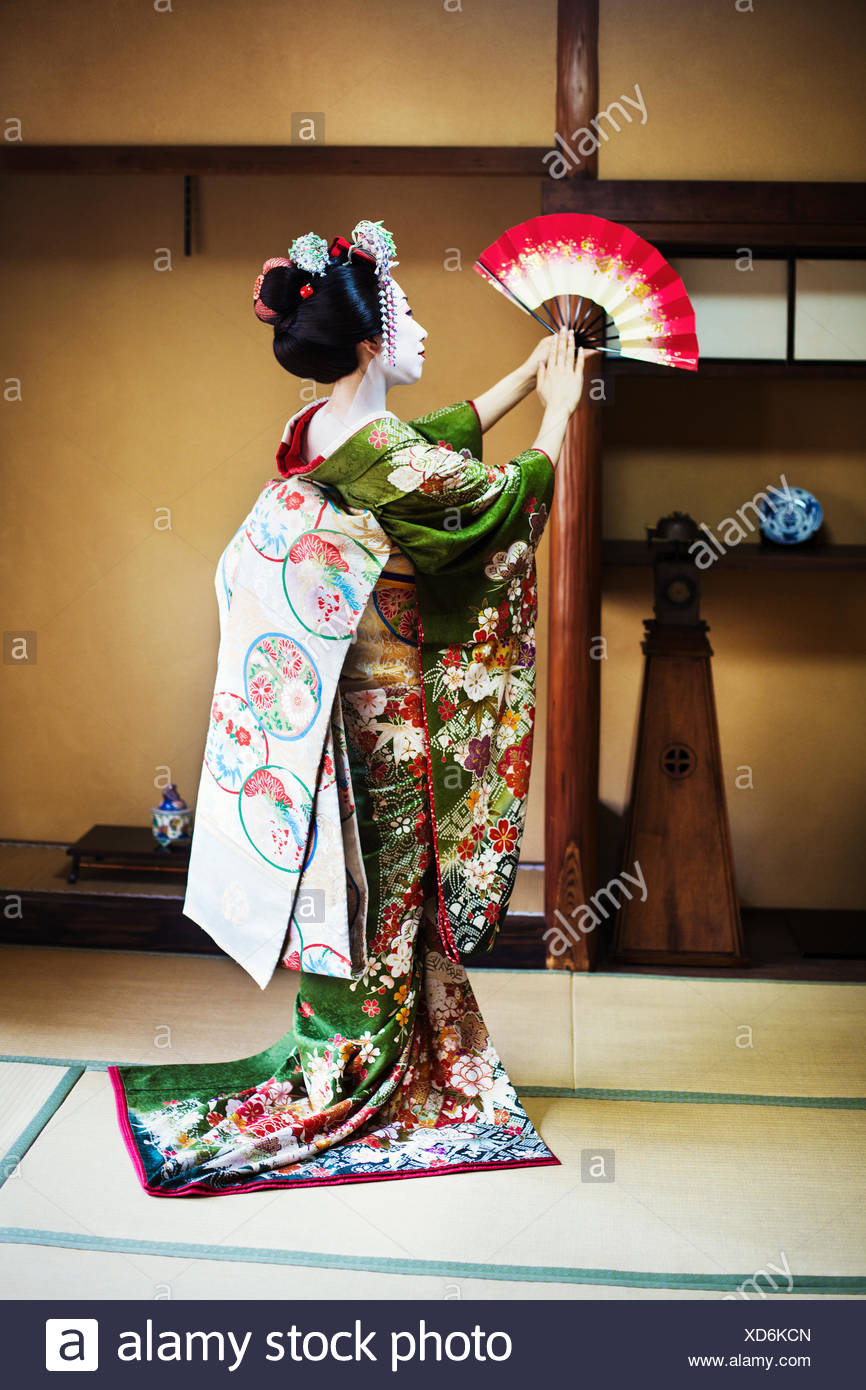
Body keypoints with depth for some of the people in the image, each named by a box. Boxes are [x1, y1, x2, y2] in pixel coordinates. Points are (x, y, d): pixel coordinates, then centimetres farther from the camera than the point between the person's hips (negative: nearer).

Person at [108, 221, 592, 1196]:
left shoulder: (318, 428, 4)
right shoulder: (383, 451, -23)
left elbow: (450, 433, 18)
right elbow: (509, 499, -10)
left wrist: (533, 370, 23)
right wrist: (558, 413, 6)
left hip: (344, 694, 9)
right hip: (385, 710, -9)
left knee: (363, 886, 20)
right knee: (378, 895, 6)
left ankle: (341, 1063, 36)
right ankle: (345, 1088, 23)